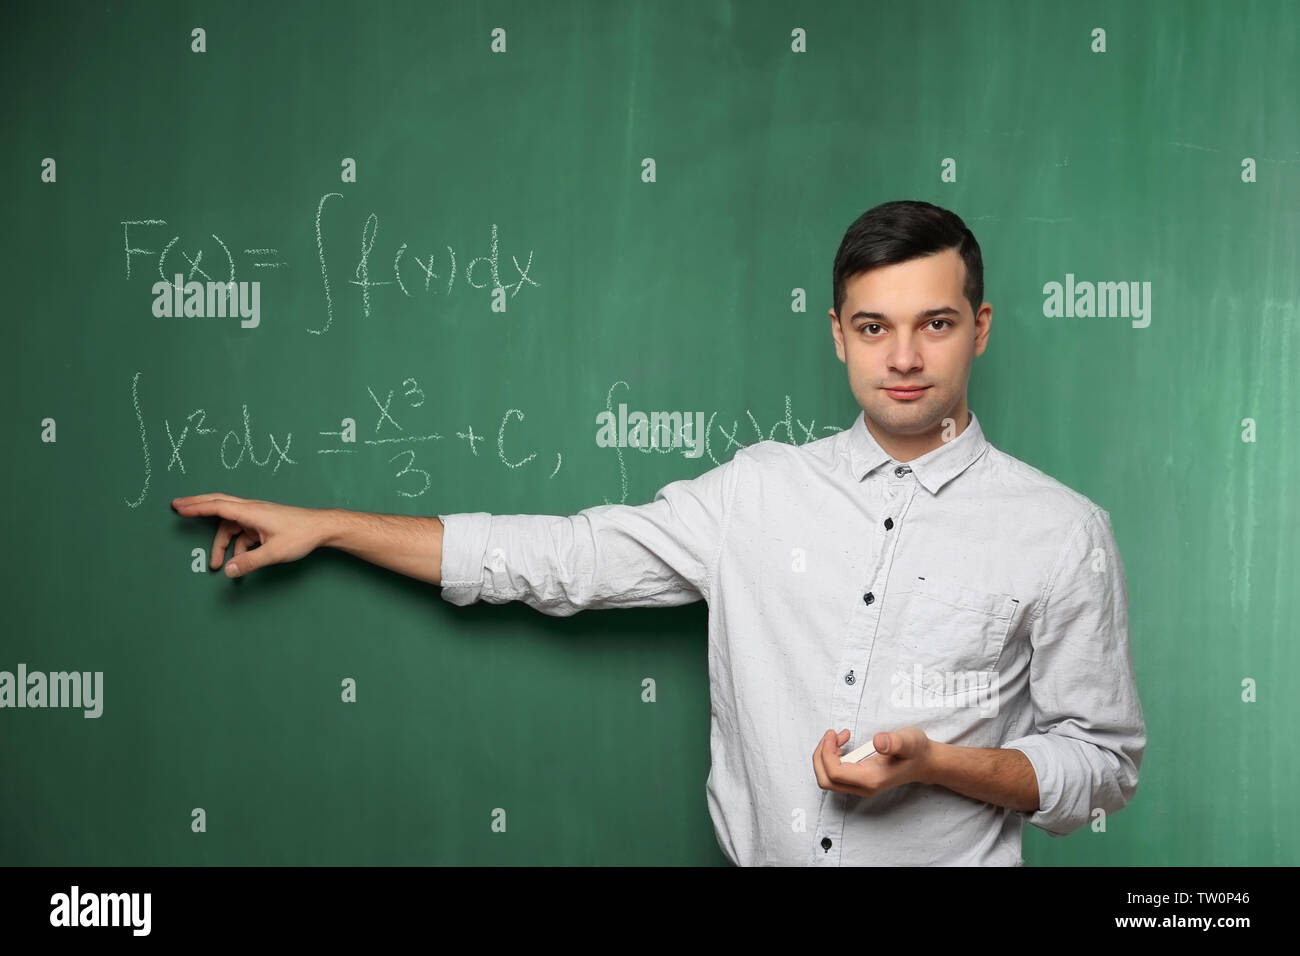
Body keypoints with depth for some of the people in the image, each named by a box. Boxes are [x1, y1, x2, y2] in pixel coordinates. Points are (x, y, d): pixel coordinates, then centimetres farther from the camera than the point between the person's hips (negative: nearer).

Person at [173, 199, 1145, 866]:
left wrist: (935, 763, -18)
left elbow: (1102, 763, -1)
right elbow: (560, 558, 2)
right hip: (758, 851, 3)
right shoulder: (761, 490, 1)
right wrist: (322, 526, 1)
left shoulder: (1061, 533, -6)